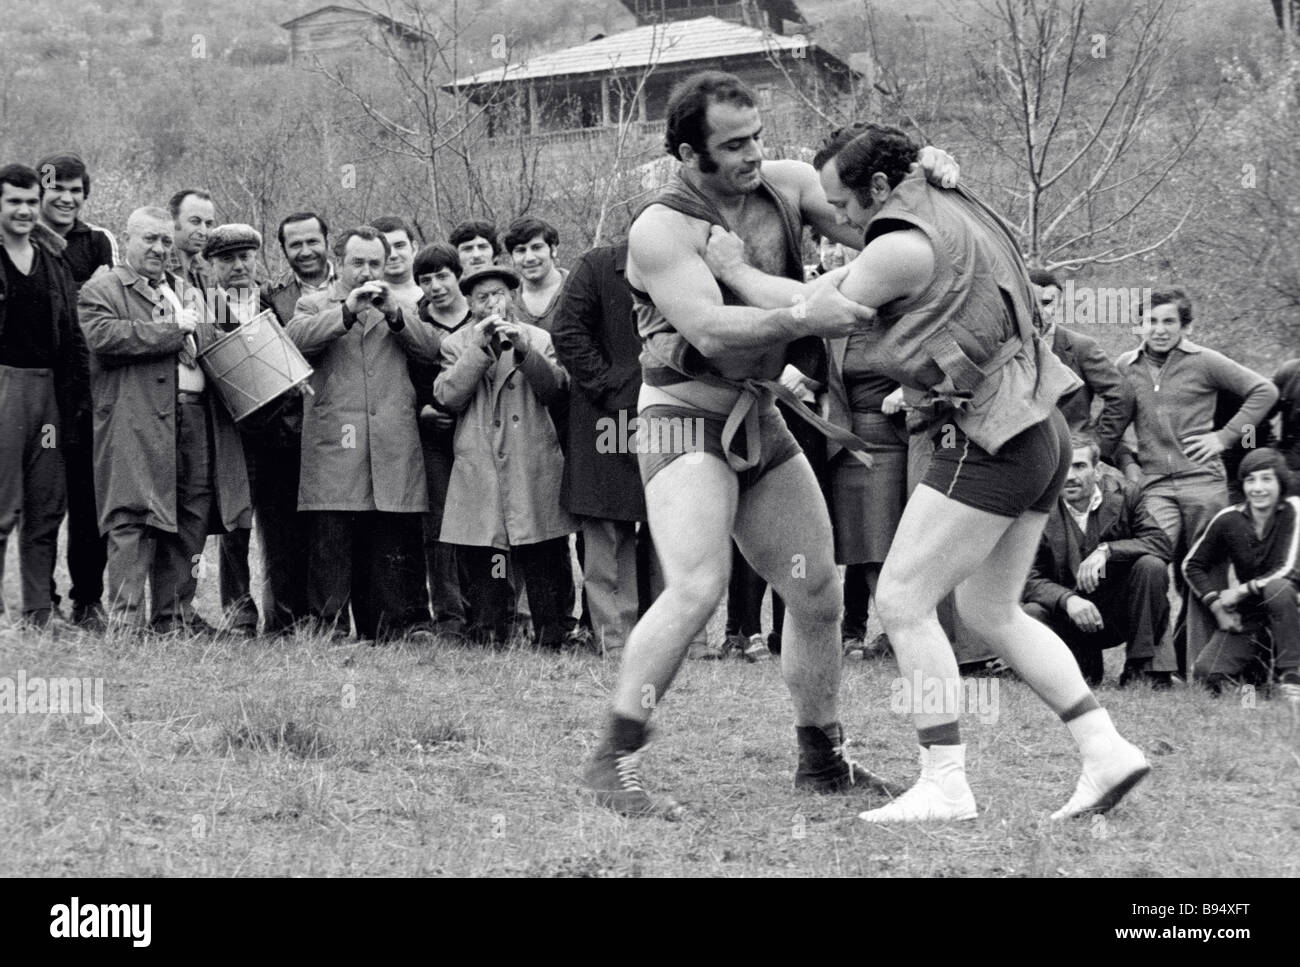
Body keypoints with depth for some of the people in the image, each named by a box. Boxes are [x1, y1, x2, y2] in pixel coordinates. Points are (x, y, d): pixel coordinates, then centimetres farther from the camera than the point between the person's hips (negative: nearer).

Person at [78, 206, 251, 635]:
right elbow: (104, 337, -14)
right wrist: (174, 330, -10)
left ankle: (176, 613, 14)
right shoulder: (102, 290, 4)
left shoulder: (189, 293, 26)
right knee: (133, 519, -11)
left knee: (191, 518, 6)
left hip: (197, 415, 7)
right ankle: (125, 621, -11)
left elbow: (213, 343, 31)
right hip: (136, 420, -7)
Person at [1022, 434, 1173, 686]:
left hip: (1123, 613, 0)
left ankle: (1139, 667, -14)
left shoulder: (1123, 494, -6)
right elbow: (1031, 580, -12)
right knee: (1030, 614, -29)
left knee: (1151, 566, -27)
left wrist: (1107, 550, -31)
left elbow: (1163, 545, -17)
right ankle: (1086, 665, 2)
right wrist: (1068, 600, -33)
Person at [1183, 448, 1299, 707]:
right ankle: (1260, 662, 15)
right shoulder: (1228, 520, -3)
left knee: (1279, 587, -37)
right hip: (1247, 617, 3)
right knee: (1208, 671, -19)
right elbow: (1192, 565, 6)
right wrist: (1216, 604, -8)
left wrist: (1241, 591, -19)